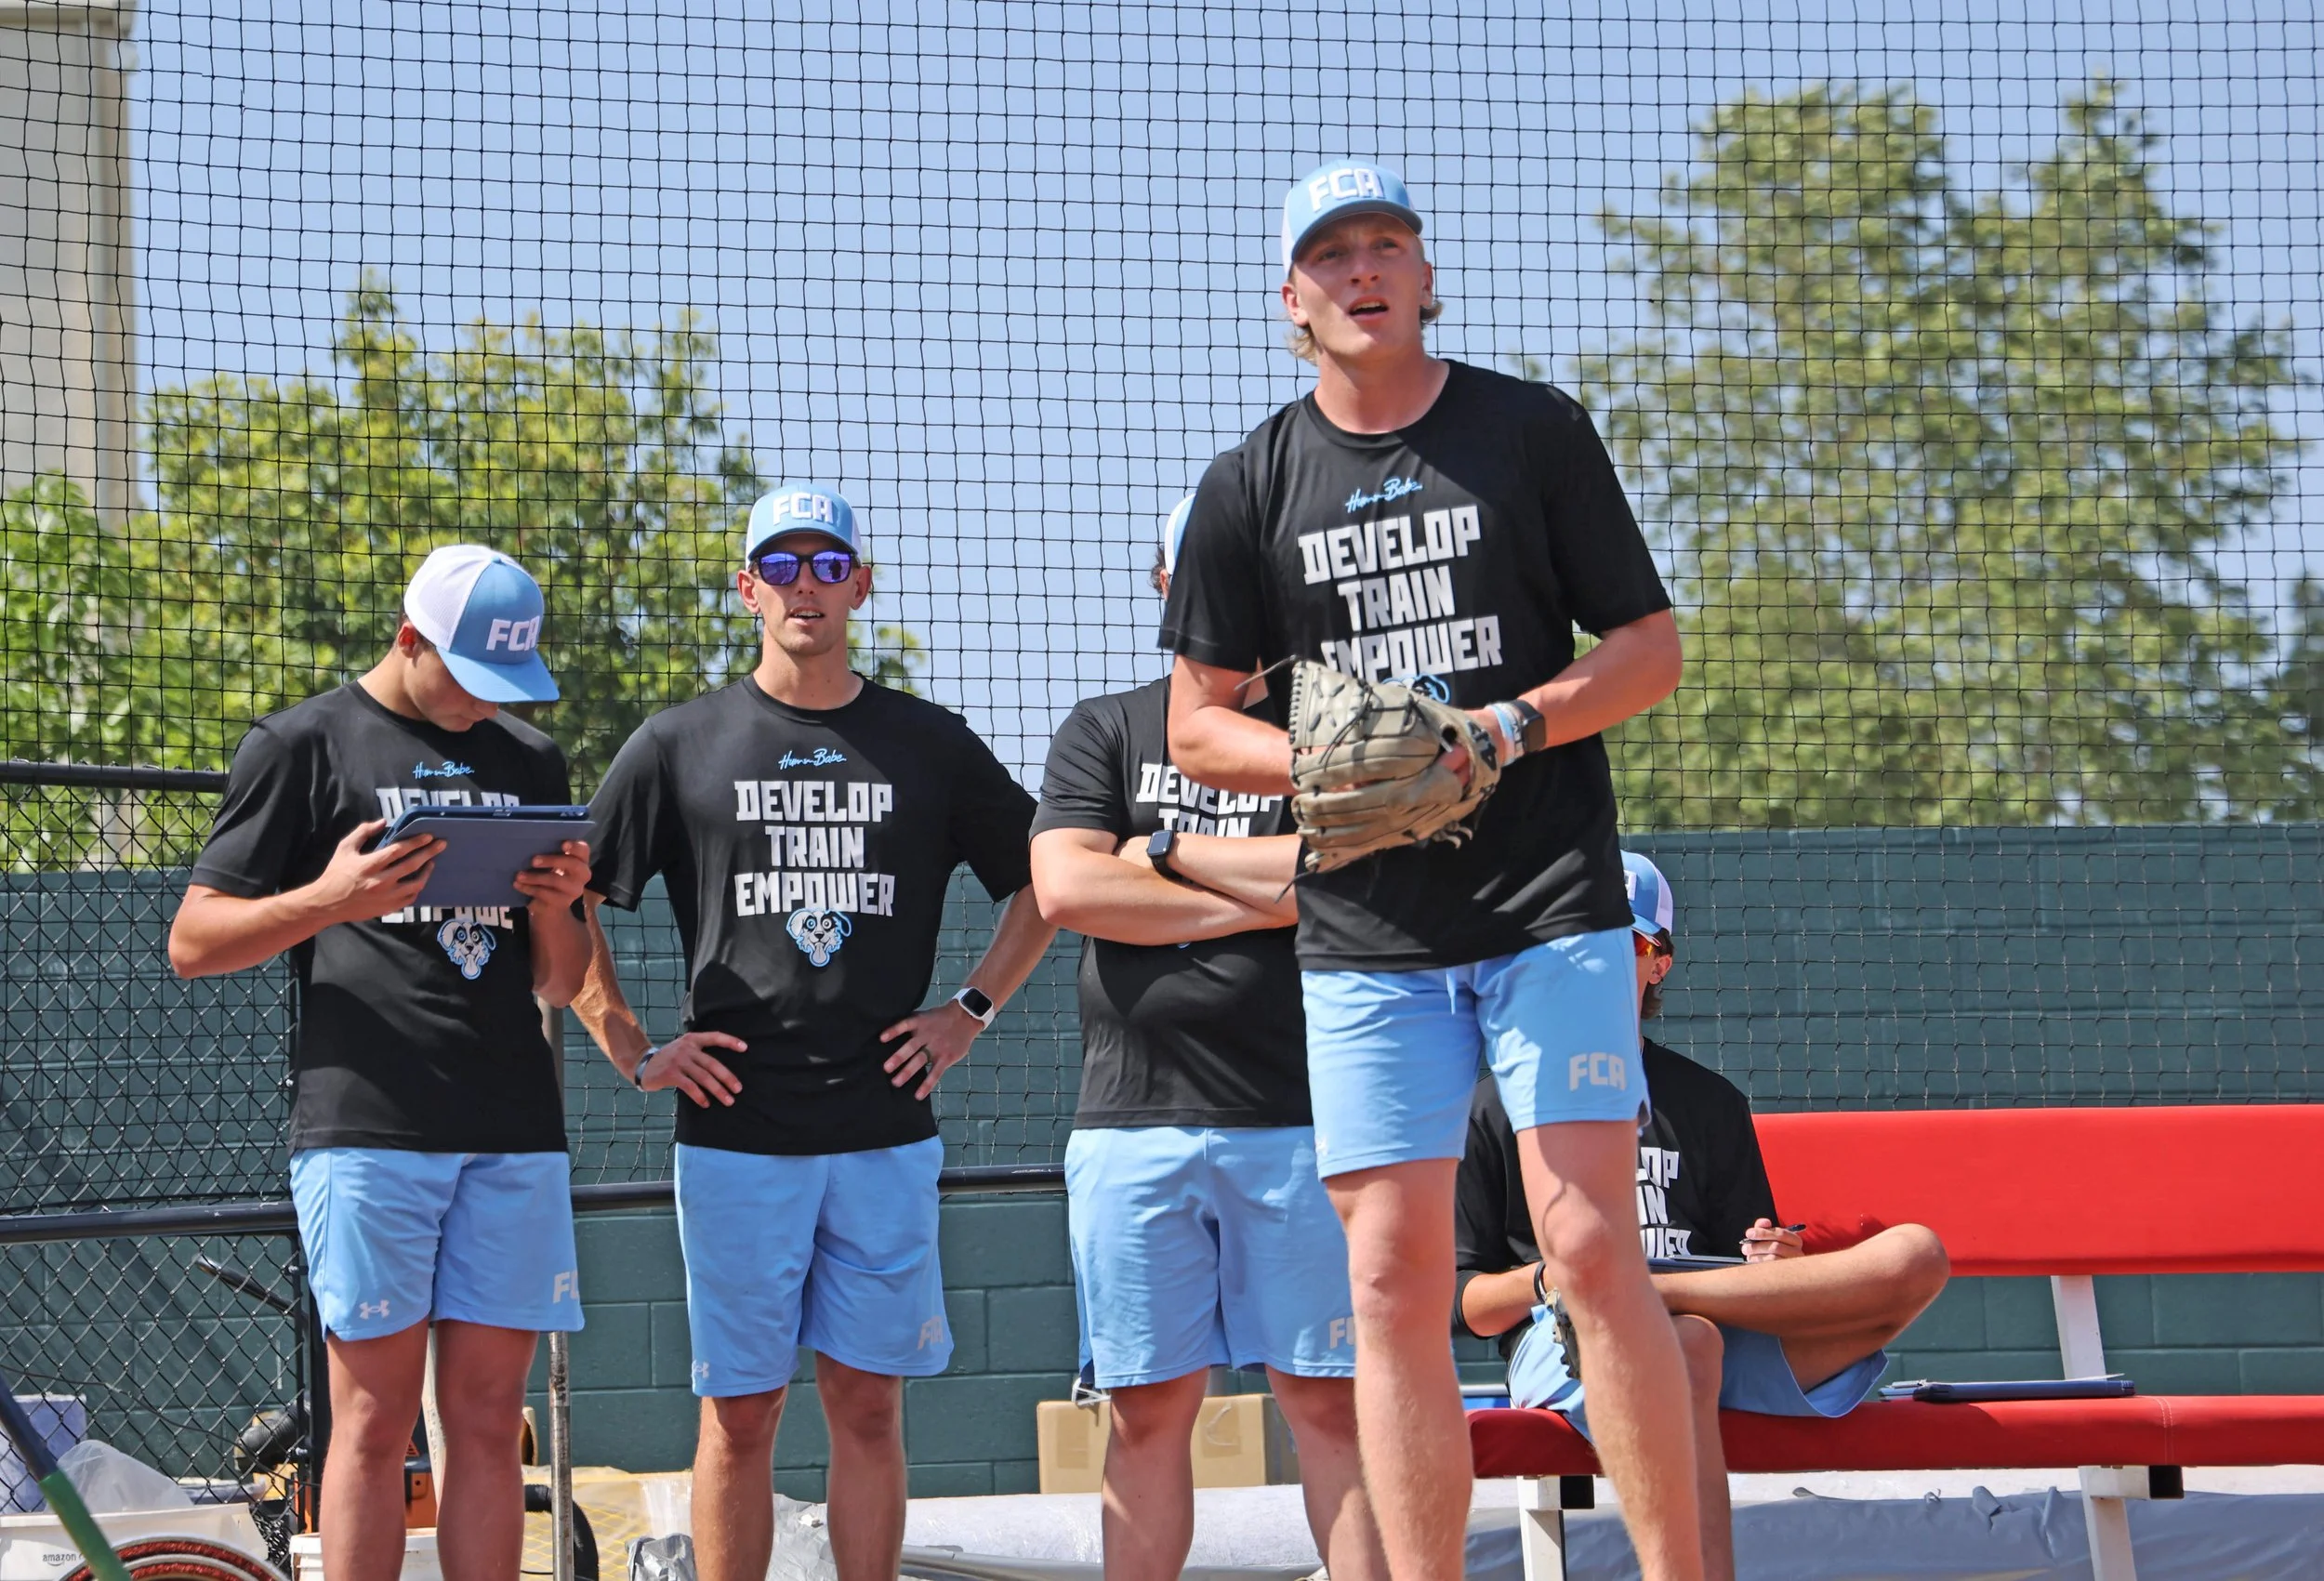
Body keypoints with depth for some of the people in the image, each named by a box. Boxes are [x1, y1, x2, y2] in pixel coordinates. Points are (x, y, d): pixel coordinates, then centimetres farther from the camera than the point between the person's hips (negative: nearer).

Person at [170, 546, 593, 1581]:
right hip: (366, 1124, -4)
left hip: (513, 1133, 4)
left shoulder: (530, 765, 19)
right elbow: (191, 943, 1)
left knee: (488, 1416, 3)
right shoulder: (303, 745, 4)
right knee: (376, 1416, -6)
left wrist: (557, 909, 0)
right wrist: (326, 902, -15)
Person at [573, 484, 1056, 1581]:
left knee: (868, 1406, 4)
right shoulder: (681, 745, 5)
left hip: (886, 1133, 1)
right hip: (737, 1132, -1)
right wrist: (630, 1050, 1)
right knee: (740, 1413, 1)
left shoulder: (931, 746, 9)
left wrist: (972, 1010, 8)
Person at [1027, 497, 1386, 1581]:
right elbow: (1066, 888, -2)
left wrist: (1167, 853, -2)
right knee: (1148, 1411, 4)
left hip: (1299, 1118, -2)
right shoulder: (1104, 732, 14)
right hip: (1132, 1127, 2)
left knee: (1331, 1404, -2)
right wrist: (1261, 896, -4)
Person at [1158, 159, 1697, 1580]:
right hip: (1367, 940, 2)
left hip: (1550, 905, -2)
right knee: (1394, 1277, -1)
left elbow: (1653, 648, 6)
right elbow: (1197, 725, 11)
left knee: (1592, 1248, -11)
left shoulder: (1536, 432, 6)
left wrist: (1502, 731, -11)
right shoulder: (1252, 486, 9)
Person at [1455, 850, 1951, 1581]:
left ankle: (1655, 1294, -27)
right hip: (1557, 1349, -4)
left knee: (1916, 1255, -20)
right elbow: (1460, 1305, 7)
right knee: (1687, 1345, -41)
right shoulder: (1497, 1110, 14)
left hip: (1736, 1353, 4)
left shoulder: (1711, 1103, 25)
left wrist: (1779, 1265, -3)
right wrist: (1547, 1282, -14)